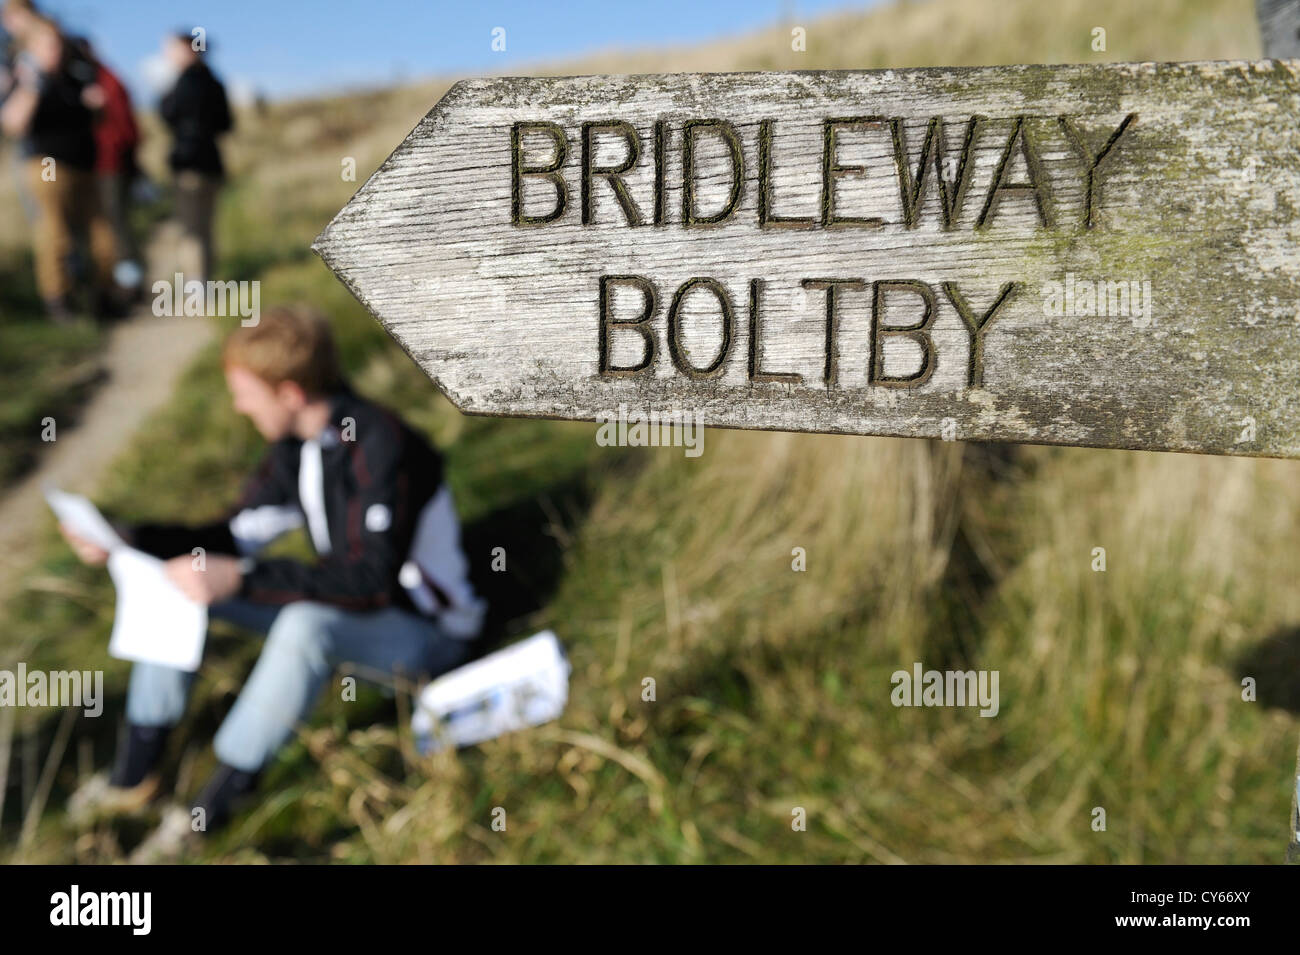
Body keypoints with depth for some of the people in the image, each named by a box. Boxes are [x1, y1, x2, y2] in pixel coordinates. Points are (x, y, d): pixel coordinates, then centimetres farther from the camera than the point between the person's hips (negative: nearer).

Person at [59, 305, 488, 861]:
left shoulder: (380, 446, -27)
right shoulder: (296, 444, -1)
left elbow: (371, 581, -34)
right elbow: (239, 534, 7)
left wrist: (240, 580, -36)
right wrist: (128, 538, -2)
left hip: (427, 628, -8)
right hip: (341, 607, 9)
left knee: (307, 623, -40)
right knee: (174, 576, 0)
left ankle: (212, 808, -21)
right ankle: (135, 774, 4)